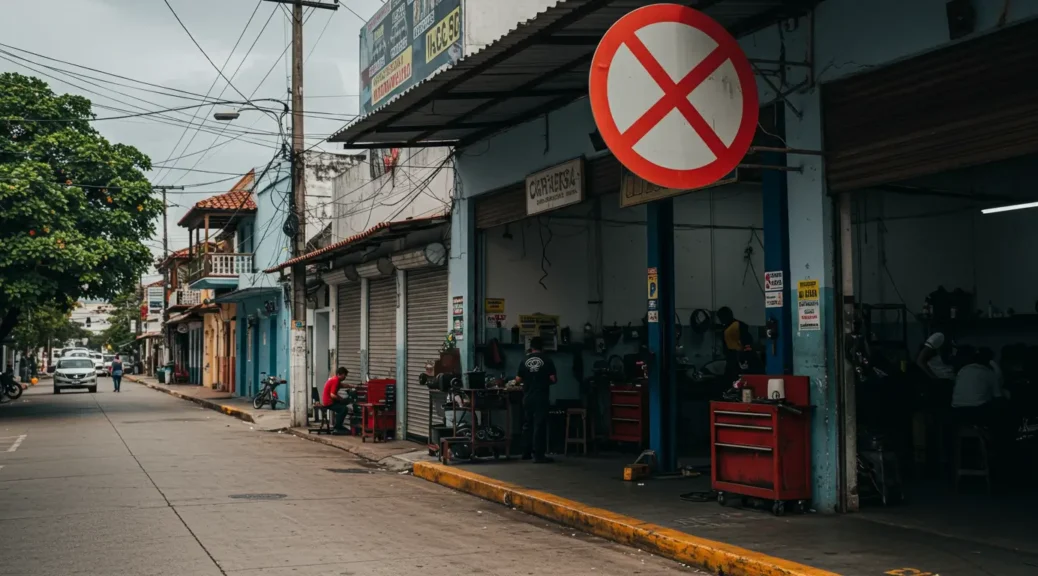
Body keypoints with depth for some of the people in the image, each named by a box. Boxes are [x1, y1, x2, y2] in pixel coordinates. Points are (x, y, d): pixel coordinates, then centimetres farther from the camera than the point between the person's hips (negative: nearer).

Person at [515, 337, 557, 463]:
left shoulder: (525, 360, 4)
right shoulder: (547, 360, -4)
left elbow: (518, 379, 6)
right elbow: (553, 379, -7)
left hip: (527, 397, 4)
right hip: (541, 397, -4)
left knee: (527, 424, 14)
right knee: (539, 425, -4)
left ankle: (526, 452, 20)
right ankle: (538, 454, -7)